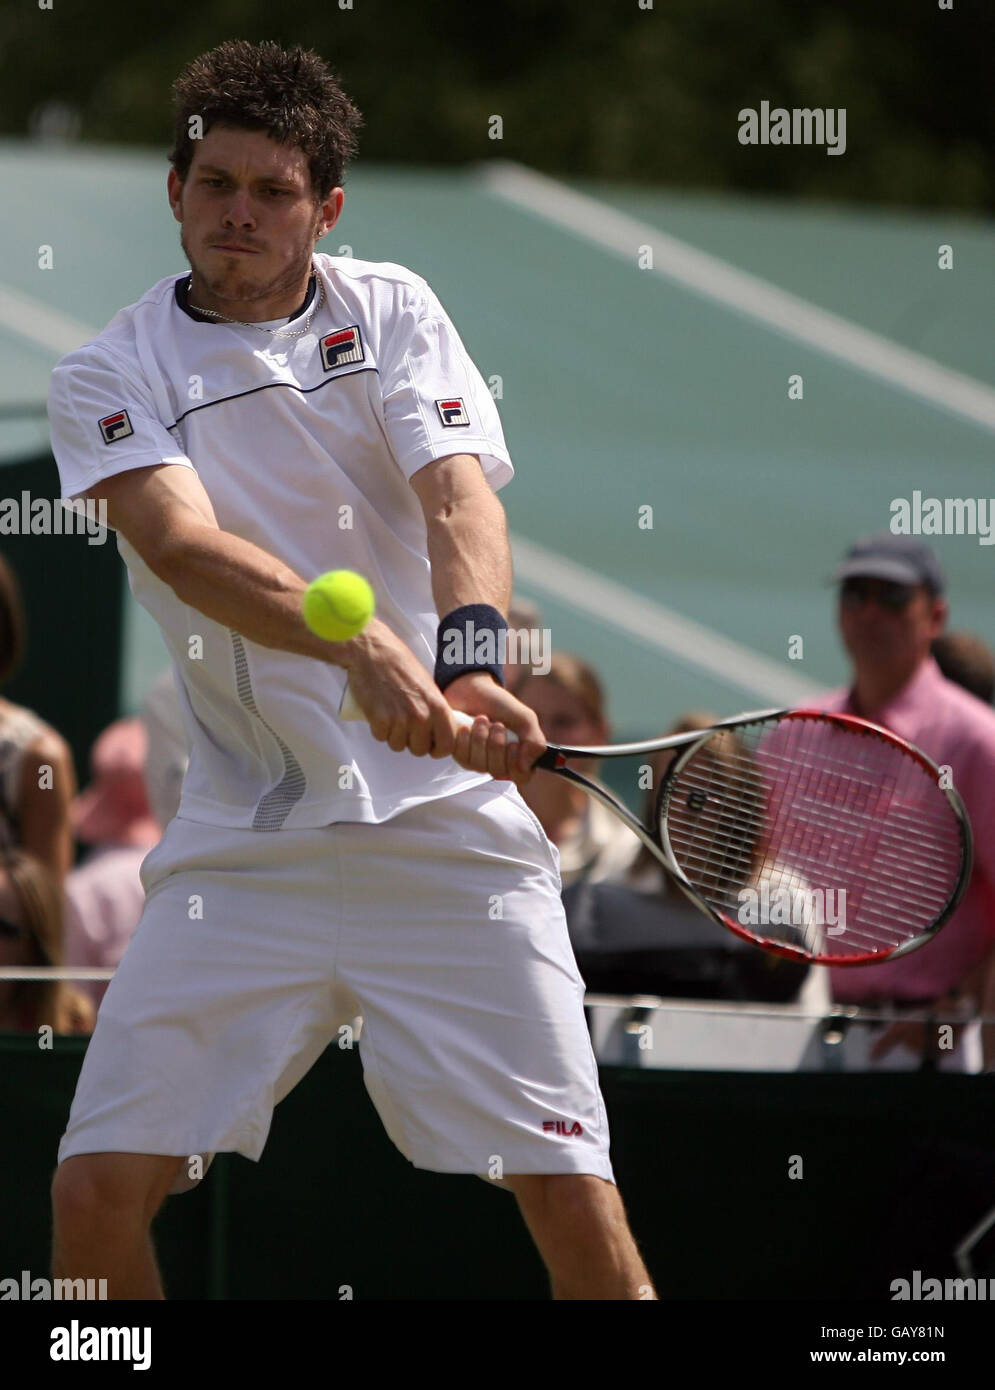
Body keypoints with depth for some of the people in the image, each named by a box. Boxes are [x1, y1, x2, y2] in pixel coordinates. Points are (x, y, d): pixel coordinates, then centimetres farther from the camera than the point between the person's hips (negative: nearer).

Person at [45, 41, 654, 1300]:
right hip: (243, 844, 0)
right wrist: (364, 648, -37)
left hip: (448, 821, 0)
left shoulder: (393, 311, 6)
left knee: (569, 1195, -8)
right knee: (97, 1192, -8)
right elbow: (185, 546, -18)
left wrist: (471, 655, -32)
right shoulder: (109, 377, 0)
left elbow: (461, 496, -10)